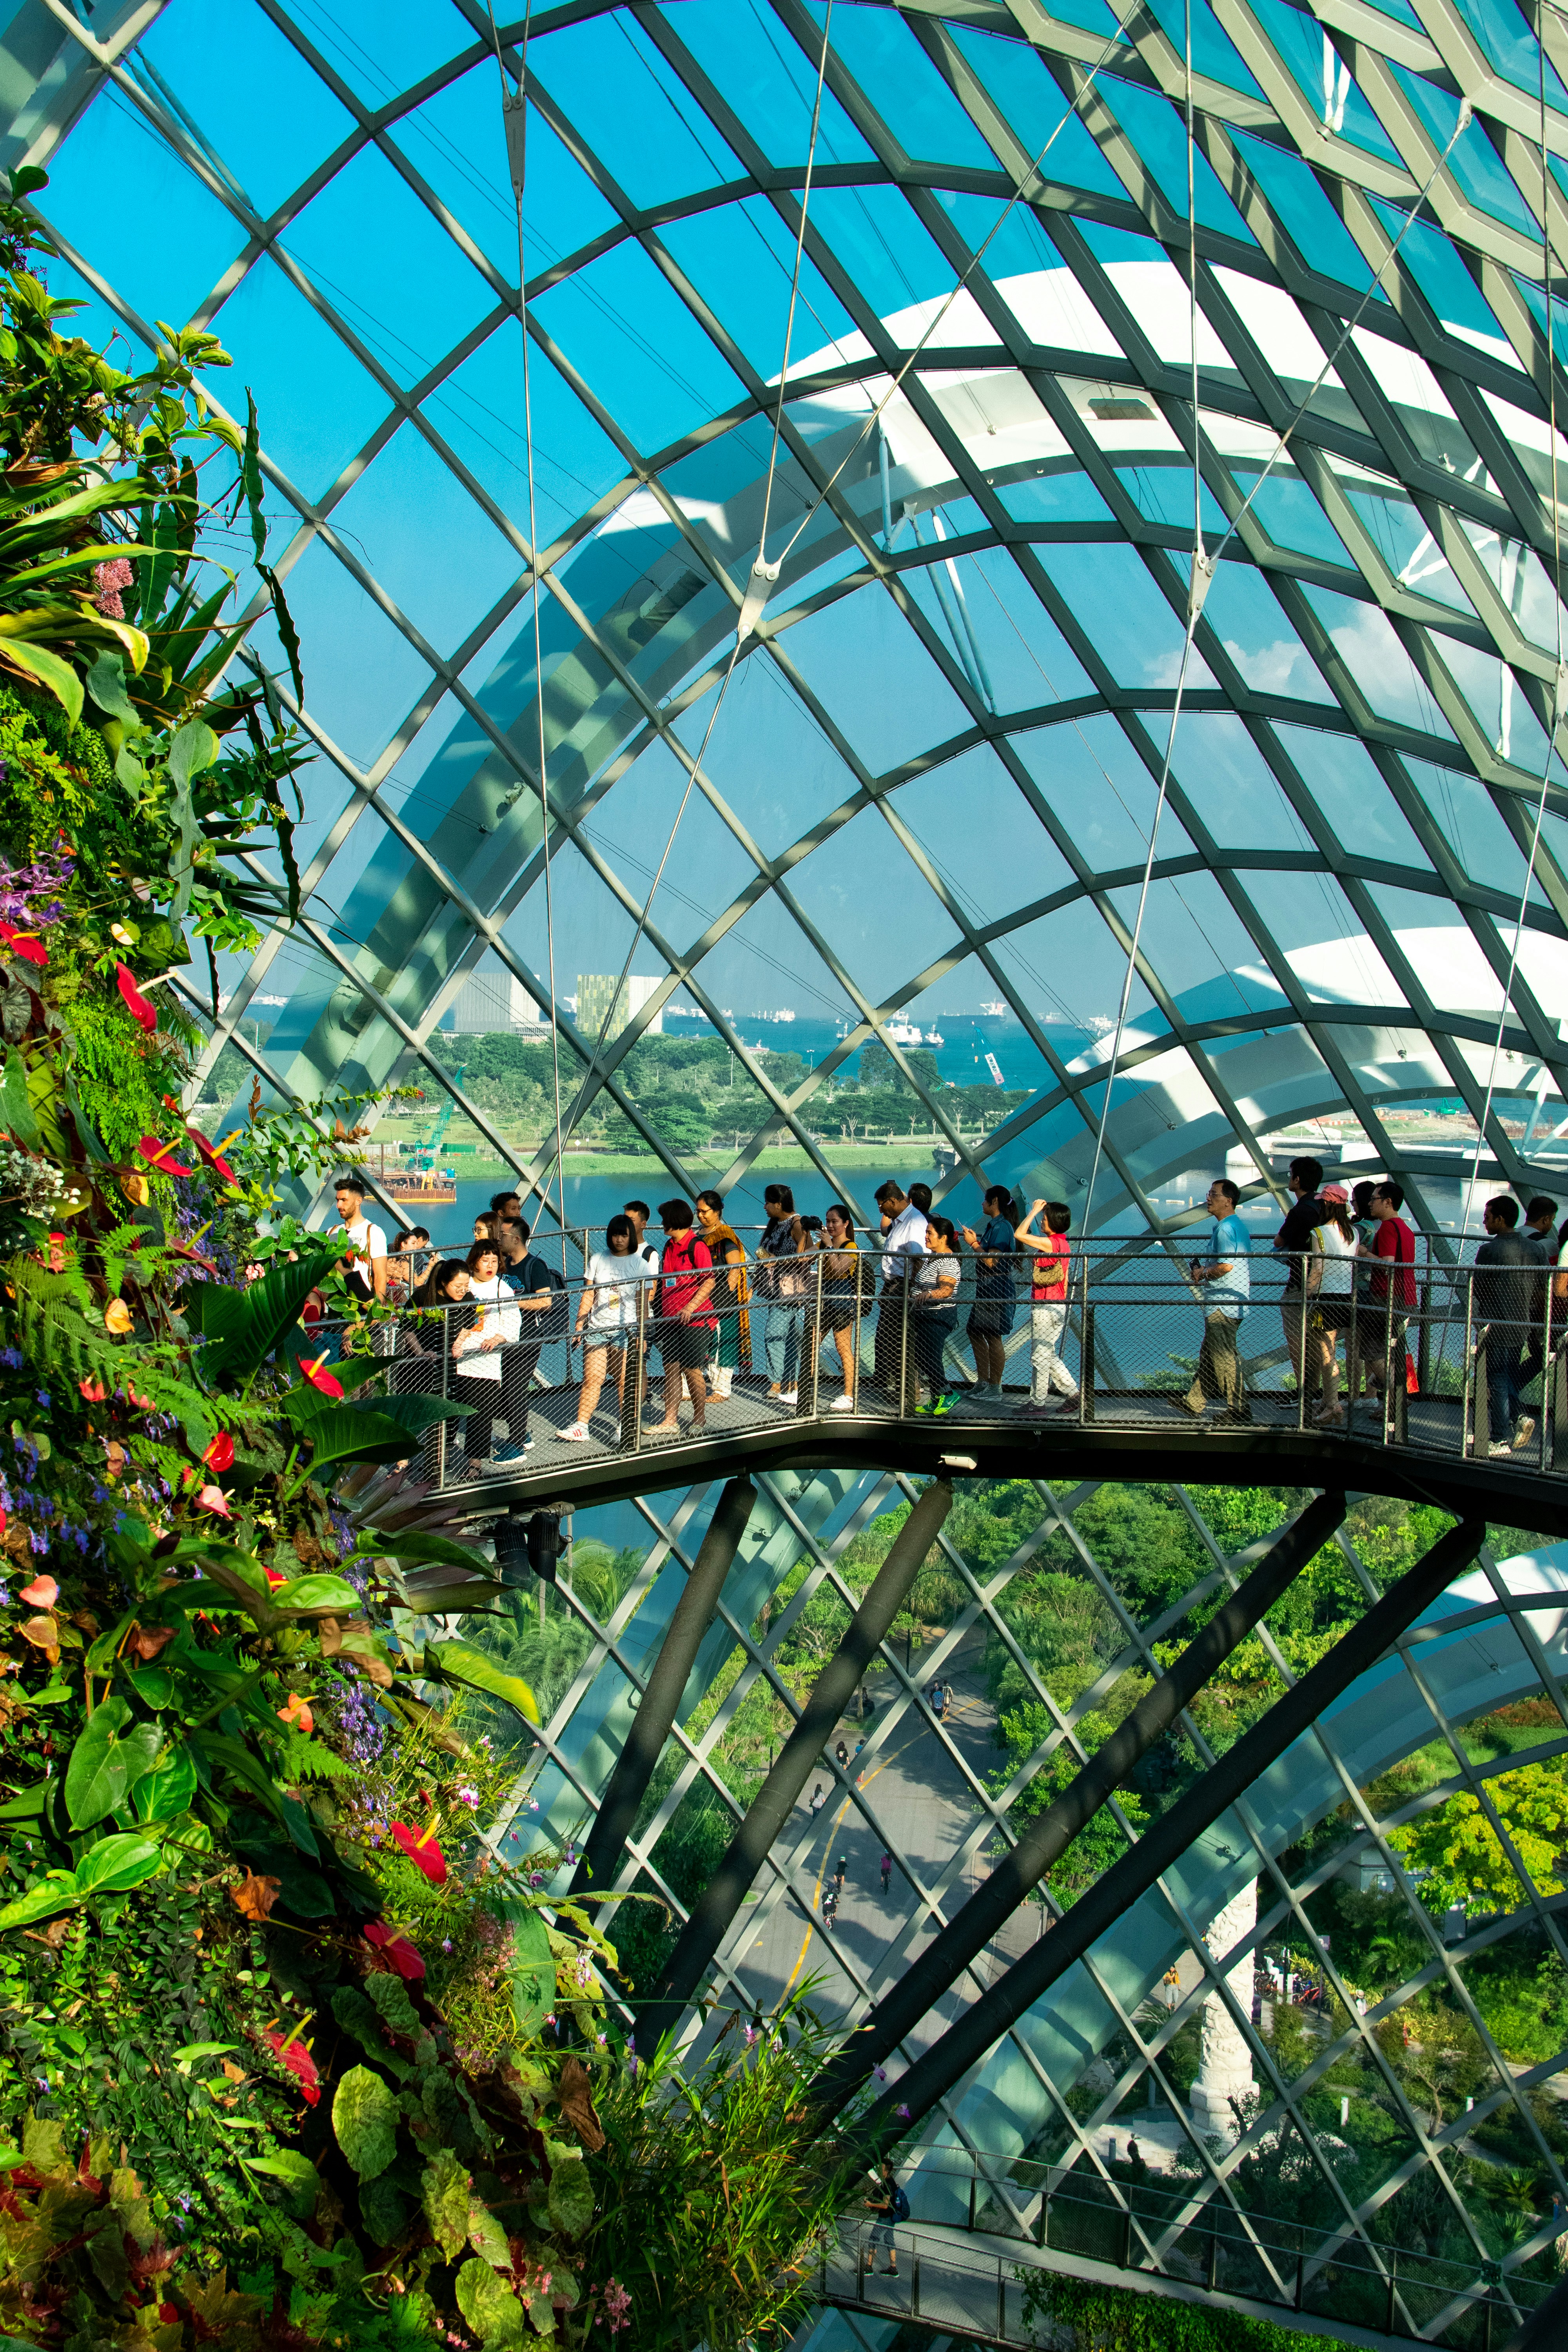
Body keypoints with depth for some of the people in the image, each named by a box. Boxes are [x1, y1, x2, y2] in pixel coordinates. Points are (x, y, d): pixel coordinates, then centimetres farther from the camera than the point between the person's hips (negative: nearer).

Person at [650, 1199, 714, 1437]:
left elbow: (709, 1282, -14)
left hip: (693, 1320, -8)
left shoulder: (697, 1246, -10)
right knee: (671, 1369, 6)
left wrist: (691, 1307, -23)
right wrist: (660, 1312, 19)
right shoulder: (668, 1247, 15)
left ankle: (700, 1420, 11)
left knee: (692, 1371, -2)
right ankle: (670, 1421, 10)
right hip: (670, 1319, 8)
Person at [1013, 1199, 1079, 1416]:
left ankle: (1038, 1405, 5)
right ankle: (1073, 1392, 19)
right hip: (1058, 1307, 10)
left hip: (1045, 1307, -10)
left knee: (1040, 1356, -1)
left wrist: (1034, 1211, -14)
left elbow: (1019, 1235, -24)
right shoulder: (1063, 1244, 11)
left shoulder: (1050, 1243, -18)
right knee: (1049, 1355, 18)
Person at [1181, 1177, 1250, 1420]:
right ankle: (1194, 1402, 23)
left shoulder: (1225, 1229, -16)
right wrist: (1204, 1269, 15)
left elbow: (1226, 1265, -26)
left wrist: (1202, 1274, -9)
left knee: (1223, 1357, -7)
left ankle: (1239, 1409, -4)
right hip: (1233, 1303, 11)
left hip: (1223, 1305, -11)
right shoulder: (1239, 1226, 17)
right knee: (1209, 1355, 16)